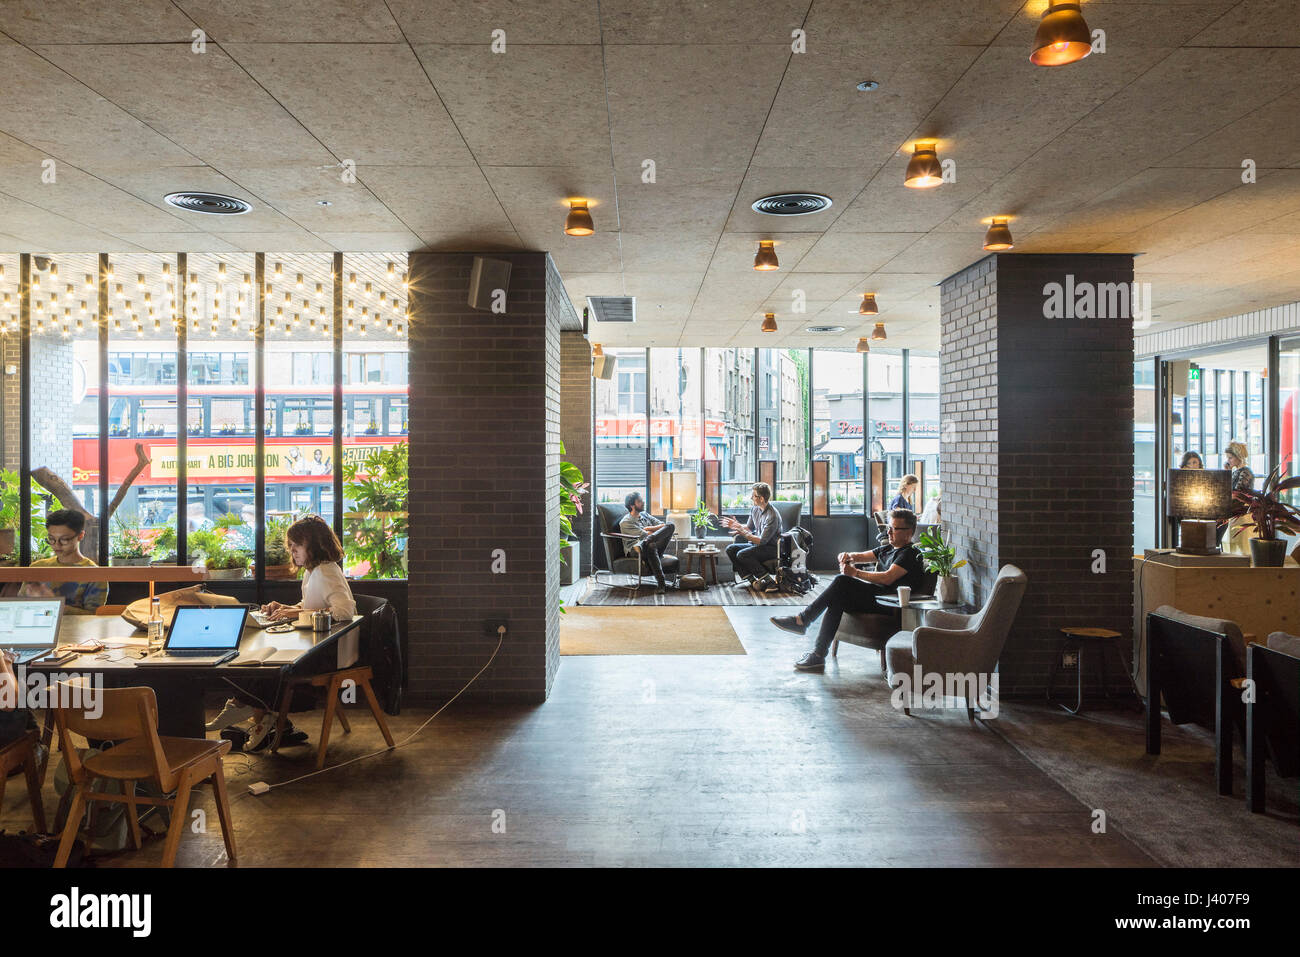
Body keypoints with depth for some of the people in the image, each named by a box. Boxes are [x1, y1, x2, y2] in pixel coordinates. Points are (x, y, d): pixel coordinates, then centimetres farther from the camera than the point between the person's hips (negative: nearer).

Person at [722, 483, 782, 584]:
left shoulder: (772, 516, -22)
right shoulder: (755, 509, 4)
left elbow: (762, 541, -23)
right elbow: (749, 528, 20)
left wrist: (743, 533, -24)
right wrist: (734, 525, 6)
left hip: (771, 548, -9)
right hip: (757, 545, 9)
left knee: (742, 554, -28)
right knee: (730, 549, -6)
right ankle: (750, 579, -9)